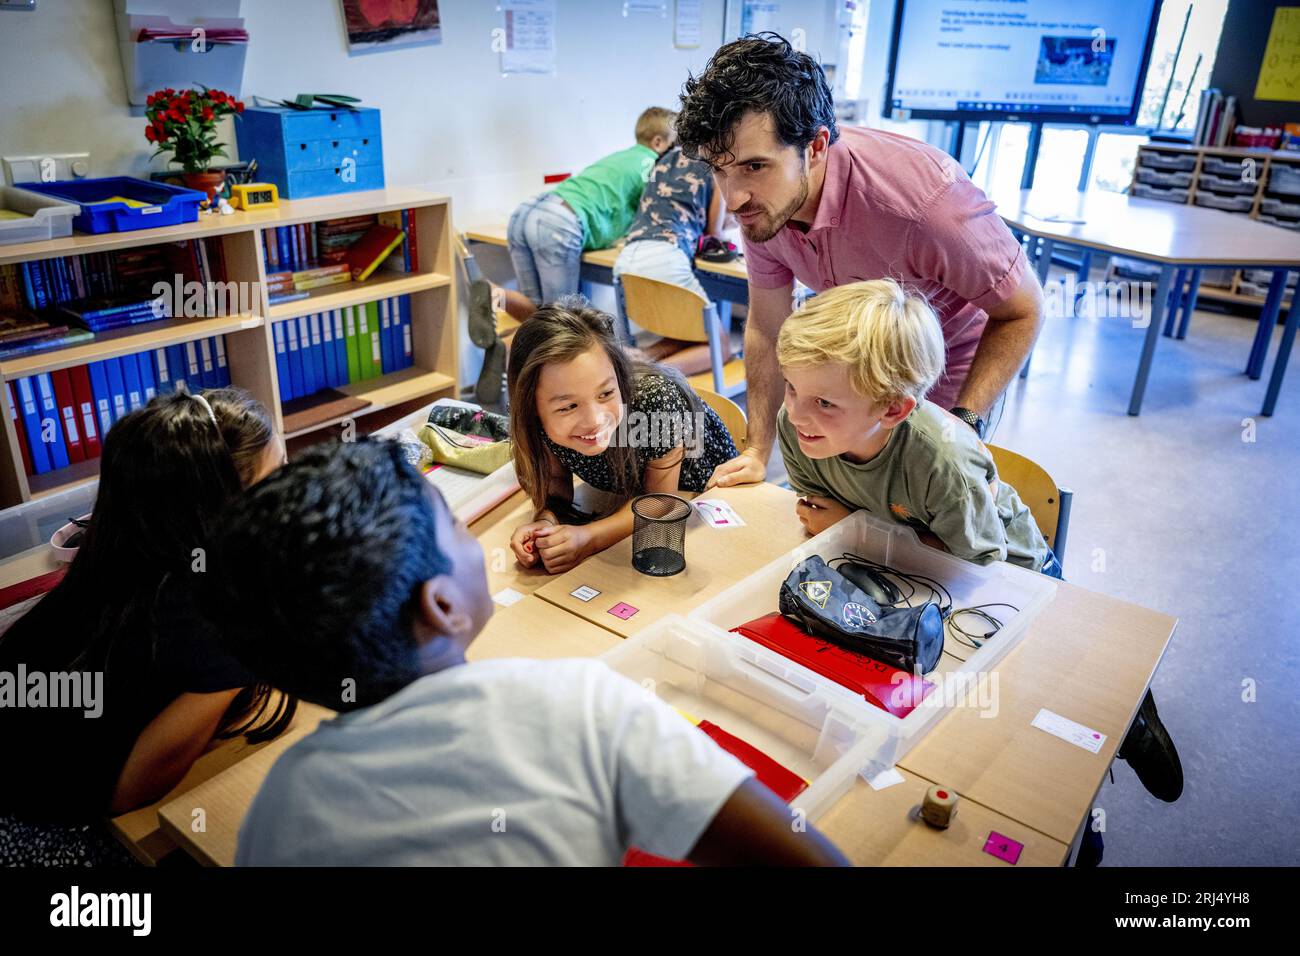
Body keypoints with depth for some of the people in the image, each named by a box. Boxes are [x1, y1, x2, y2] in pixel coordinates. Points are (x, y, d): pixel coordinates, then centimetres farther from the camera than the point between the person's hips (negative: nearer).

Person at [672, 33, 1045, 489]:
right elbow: (768, 328, -7)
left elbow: (1023, 310, -25)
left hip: (952, 380, -5)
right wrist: (757, 451, -7)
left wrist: (961, 426, -34)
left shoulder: (926, 197, -39)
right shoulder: (761, 198, -20)